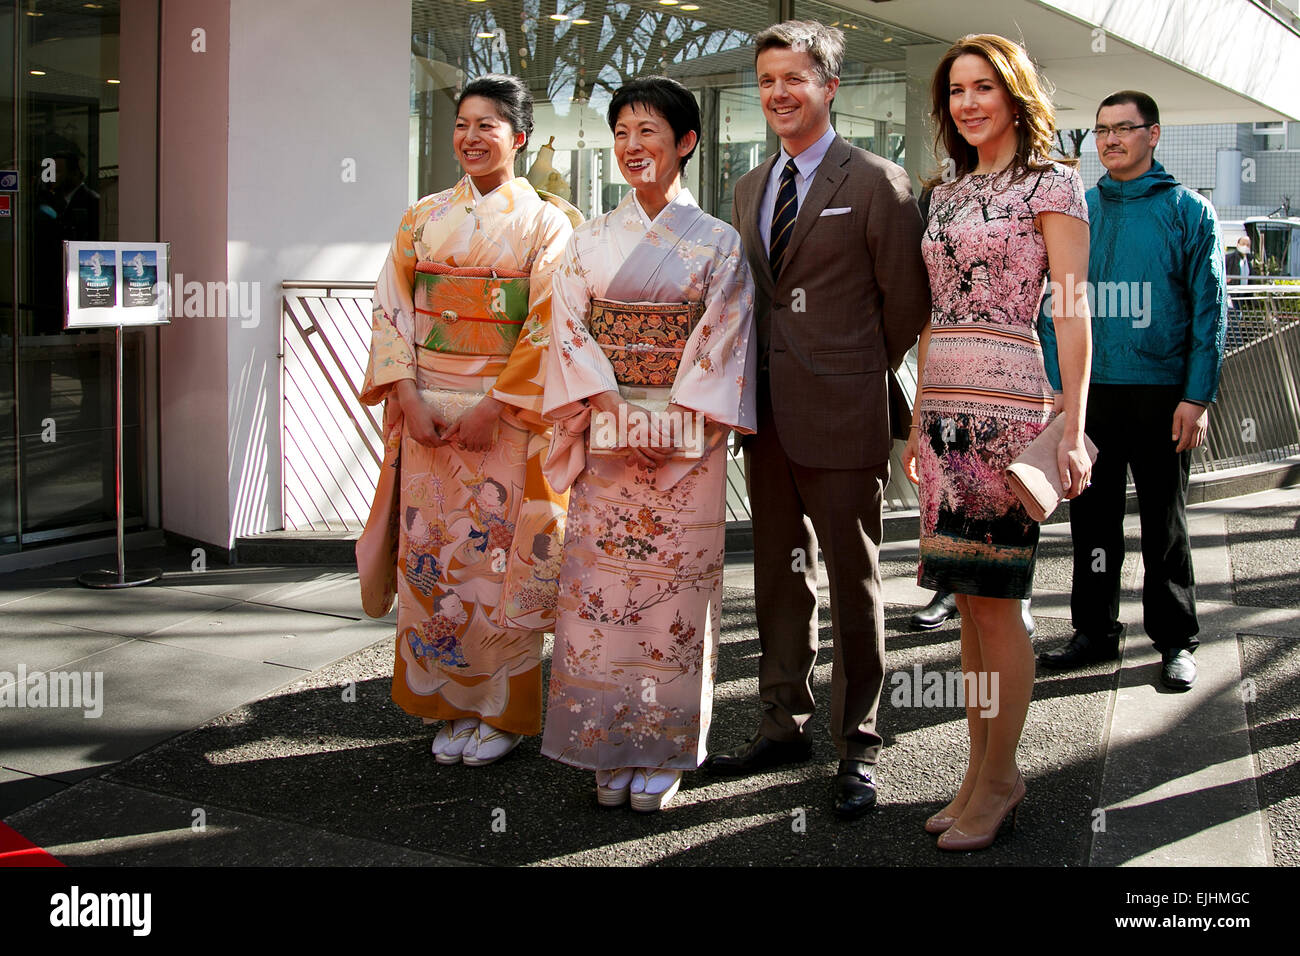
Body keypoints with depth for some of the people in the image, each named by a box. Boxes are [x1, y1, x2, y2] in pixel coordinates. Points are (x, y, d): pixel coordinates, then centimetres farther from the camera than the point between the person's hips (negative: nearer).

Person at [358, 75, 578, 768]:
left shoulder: (544, 221, 0)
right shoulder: (423, 217, 11)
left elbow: (549, 327, -8)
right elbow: (393, 309, 6)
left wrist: (494, 407, -15)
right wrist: (407, 395, -8)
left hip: (508, 417, -4)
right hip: (426, 415, 4)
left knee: (499, 558, 0)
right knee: (433, 556, 5)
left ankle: (502, 711, 13)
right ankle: (452, 708, 18)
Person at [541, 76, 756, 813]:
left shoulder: (718, 242, 3)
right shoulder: (591, 240, 9)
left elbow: (723, 344, -4)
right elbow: (570, 331, 1)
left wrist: (673, 425, -13)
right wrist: (611, 413, -11)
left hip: (687, 441, -2)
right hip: (604, 438, 2)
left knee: (677, 587, 0)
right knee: (600, 584, 2)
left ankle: (666, 751, 12)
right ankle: (610, 748, 14)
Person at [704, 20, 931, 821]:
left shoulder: (878, 183, -5)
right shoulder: (751, 187, 15)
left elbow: (908, 303, -3)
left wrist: (859, 375, 5)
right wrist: (752, 383, 10)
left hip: (842, 416, -6)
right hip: (767, 414, 6)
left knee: (854, 582, 3)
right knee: (780, 573, 14)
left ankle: (857, 746, 13)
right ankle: (786, 723, 28)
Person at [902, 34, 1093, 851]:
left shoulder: (1052, 185, -1)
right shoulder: (948, 192, 17)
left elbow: (1074, 312, -7)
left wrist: (1071, 431, -14)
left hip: (1008, 407, -6)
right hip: (946, 409, 6)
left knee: (994, 599, -3)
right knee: (968, 597, 9)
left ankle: (1000, 777, 9)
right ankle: (981, 768, 18)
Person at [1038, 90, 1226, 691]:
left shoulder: (1188, 211, 0)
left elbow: (1209, 308, -3)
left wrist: (1197, 397, -10)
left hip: (1161, 392, -3)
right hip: (1090, 389, 3)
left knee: (1165, 522, 6)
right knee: (1092, 516, 8)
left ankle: (1176, 641, 18)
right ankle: (1096, 630, 21)